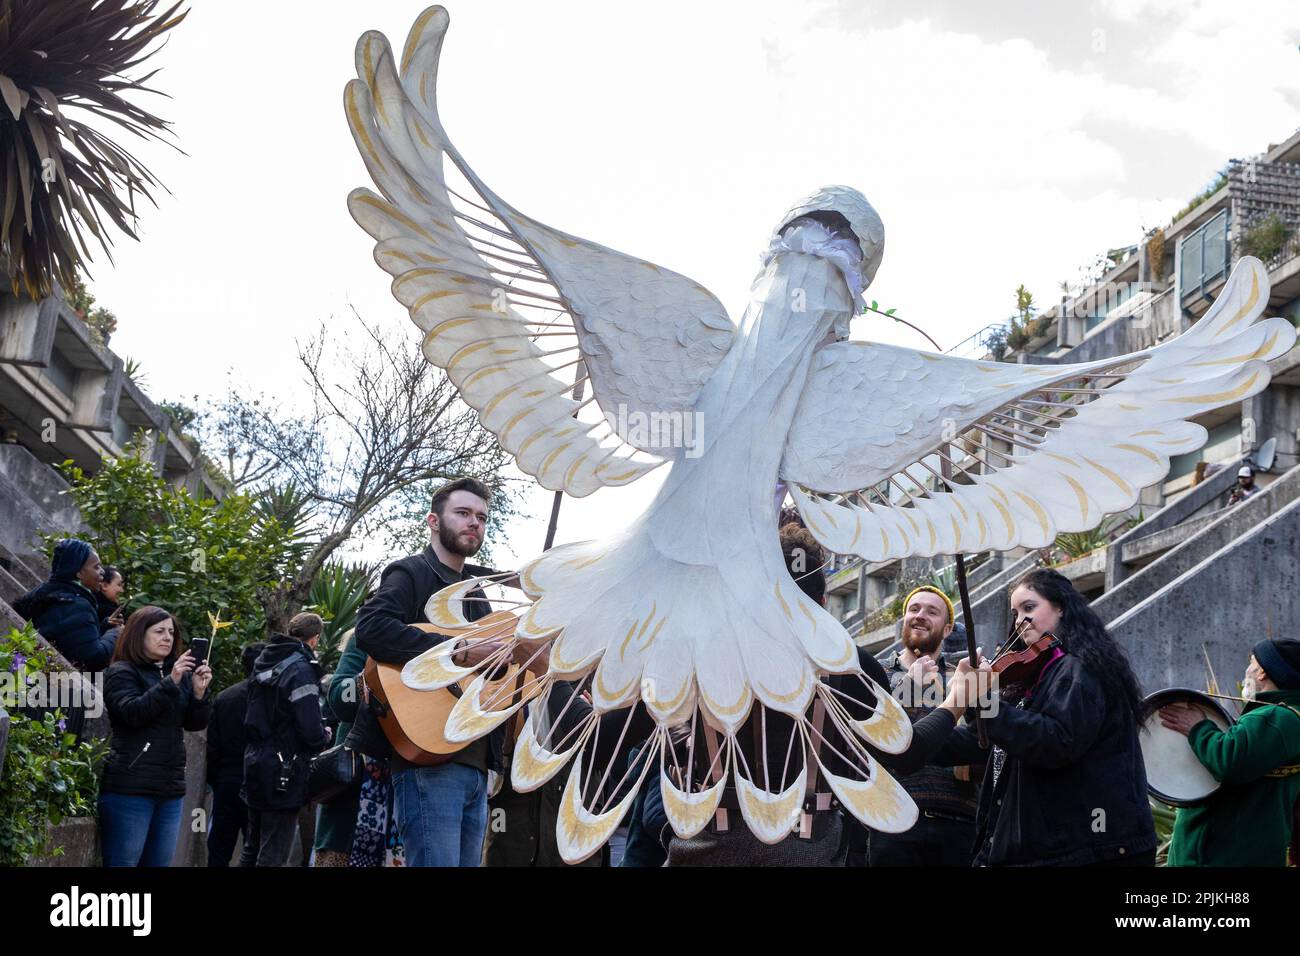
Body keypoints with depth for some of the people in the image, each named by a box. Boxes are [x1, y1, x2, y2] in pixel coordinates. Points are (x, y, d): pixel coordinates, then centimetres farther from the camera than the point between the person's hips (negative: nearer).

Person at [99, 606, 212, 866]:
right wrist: (170, 682, -22)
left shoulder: (181, 674, 15)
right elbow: (133, 713, -15)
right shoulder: (122, 672, 1)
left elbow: (196, 723, 10)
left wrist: (199, 692, -8)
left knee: (159, 862, 8)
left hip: (171, 788, 6)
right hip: (130, 787, -6)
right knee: (123, 861, -6)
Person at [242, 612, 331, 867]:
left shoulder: (264, 661, 9)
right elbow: (311, 730, -23)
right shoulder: (301, 669, -17)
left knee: (254, 848, 18)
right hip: (283, 772, -8)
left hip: (256, 762, 8)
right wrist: (324, 738, -2)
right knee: (273, 856, -3)